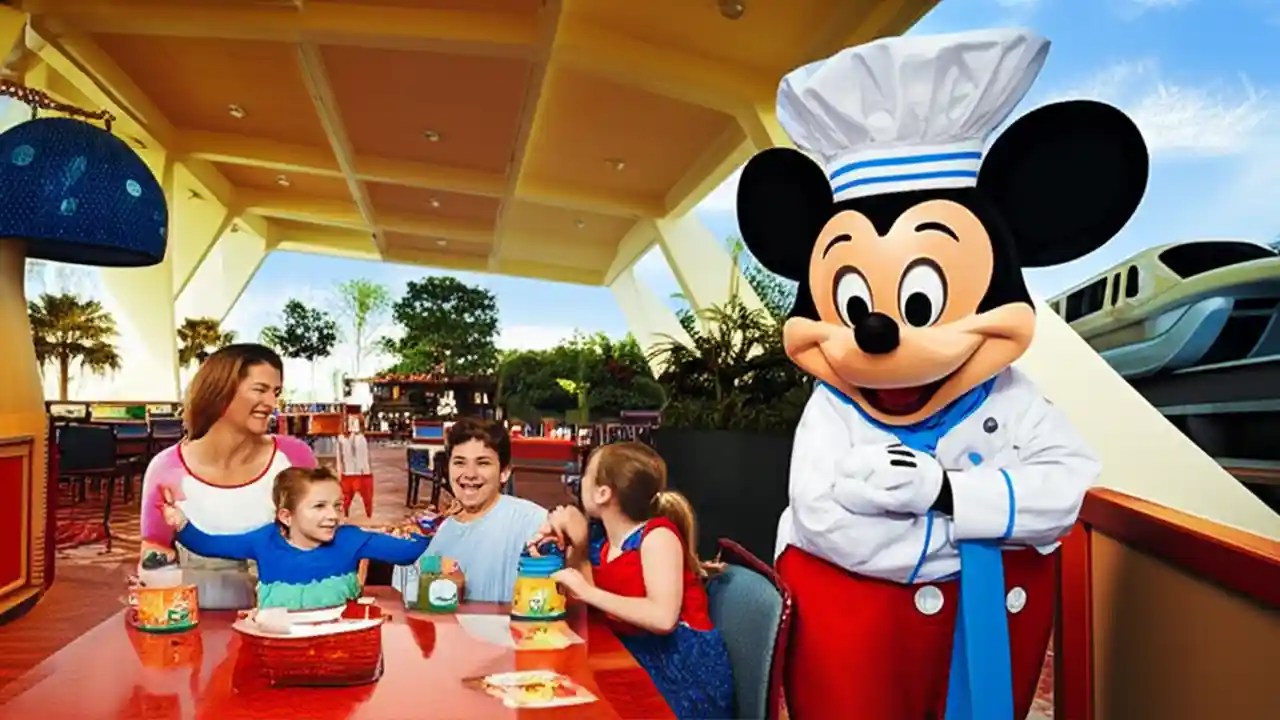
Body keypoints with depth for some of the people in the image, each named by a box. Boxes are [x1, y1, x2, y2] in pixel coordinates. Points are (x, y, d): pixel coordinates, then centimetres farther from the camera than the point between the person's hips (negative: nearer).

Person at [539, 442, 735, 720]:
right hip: (636, 661, 6)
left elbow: (663, 618, -28)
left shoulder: (658, 535, -15)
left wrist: (586, 591, -23)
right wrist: (575, 544, -2)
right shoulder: (604, 546, 6)